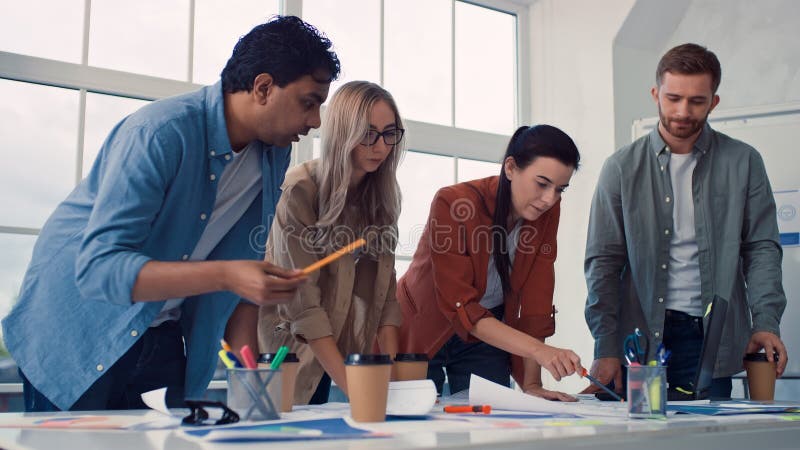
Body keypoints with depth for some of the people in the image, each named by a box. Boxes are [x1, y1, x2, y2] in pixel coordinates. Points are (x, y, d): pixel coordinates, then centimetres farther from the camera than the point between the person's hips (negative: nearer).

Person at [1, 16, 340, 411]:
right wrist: (225, 275, -43)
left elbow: (244, 264, 7)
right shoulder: (161, 133, -27)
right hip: (76, 333, -6)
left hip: (163, 335, 6)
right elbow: (98, 268, -33)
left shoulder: (276, 156, -3)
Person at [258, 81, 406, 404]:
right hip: (287, 339, -5)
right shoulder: (300, 190, -21)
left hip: (332, 344, 5)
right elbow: (301, 299, -26)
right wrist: (351, 386, -30)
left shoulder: (381, 196, -3)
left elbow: (383, 288, -4)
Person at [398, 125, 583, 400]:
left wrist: (531, 383, -18)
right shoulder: (452, 203, -27)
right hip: (420, 336, -4)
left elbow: (535, 303, -11)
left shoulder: (547, 212, -11)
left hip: (484, 339, 4)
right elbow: (460, 306, -30)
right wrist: (539, 349, -40)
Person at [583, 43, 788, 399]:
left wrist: (765, 322, -8)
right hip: (637, 335, 0)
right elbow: (603, 262, 2)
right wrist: (606, 347, -6)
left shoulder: (743, 163, 6)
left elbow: (761, 248, 6)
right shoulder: (622, 168, 4)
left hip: (709, 335, 0)